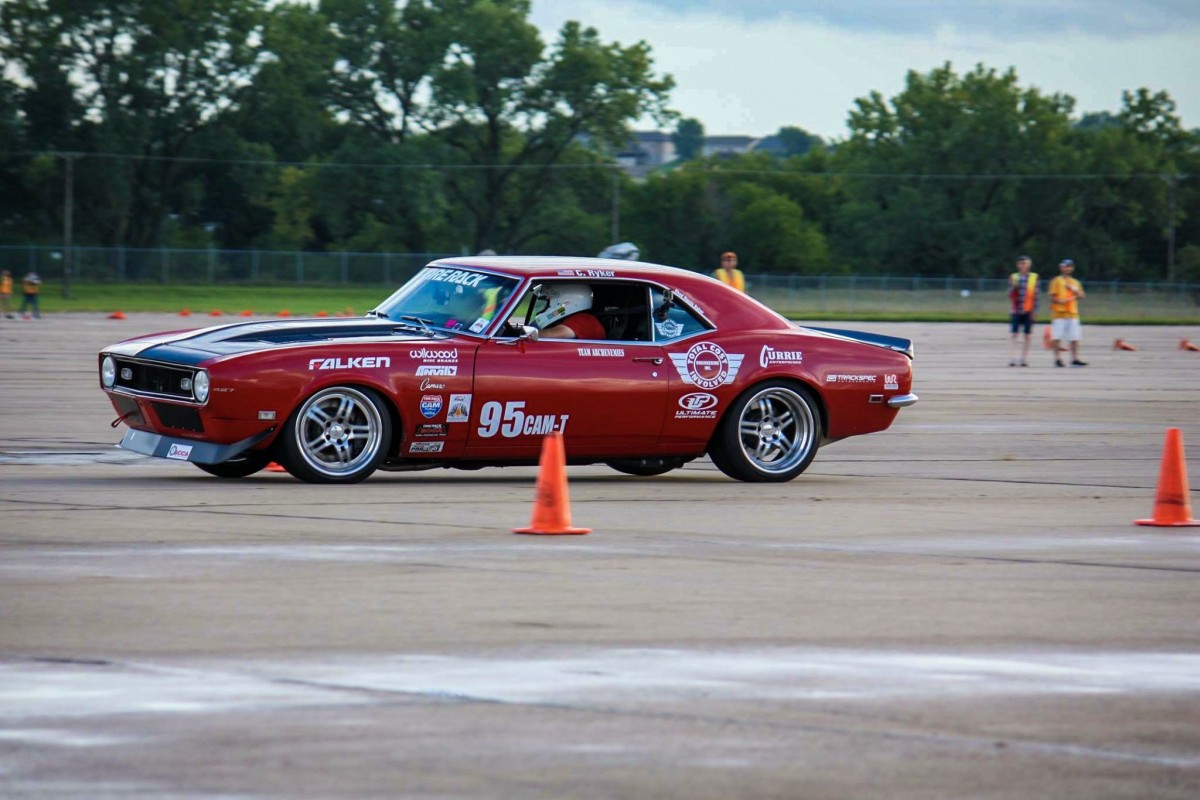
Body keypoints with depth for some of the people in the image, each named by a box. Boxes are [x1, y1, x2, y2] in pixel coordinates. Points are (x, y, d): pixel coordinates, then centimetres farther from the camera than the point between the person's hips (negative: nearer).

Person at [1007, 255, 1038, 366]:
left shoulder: (1034, 277, 1)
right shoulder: (1014, 277, 4)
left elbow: (1035, 295, 0)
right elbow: (1010, 294, 2)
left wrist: (1035, 311, -5)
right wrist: (1013, 287, -18)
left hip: (1028, 311, 0)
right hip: (1016, 311, 0)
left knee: (1028, 336, 3)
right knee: (1015, 335, -2)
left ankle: (1024, 358, 10)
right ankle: (1012, 359, -2)